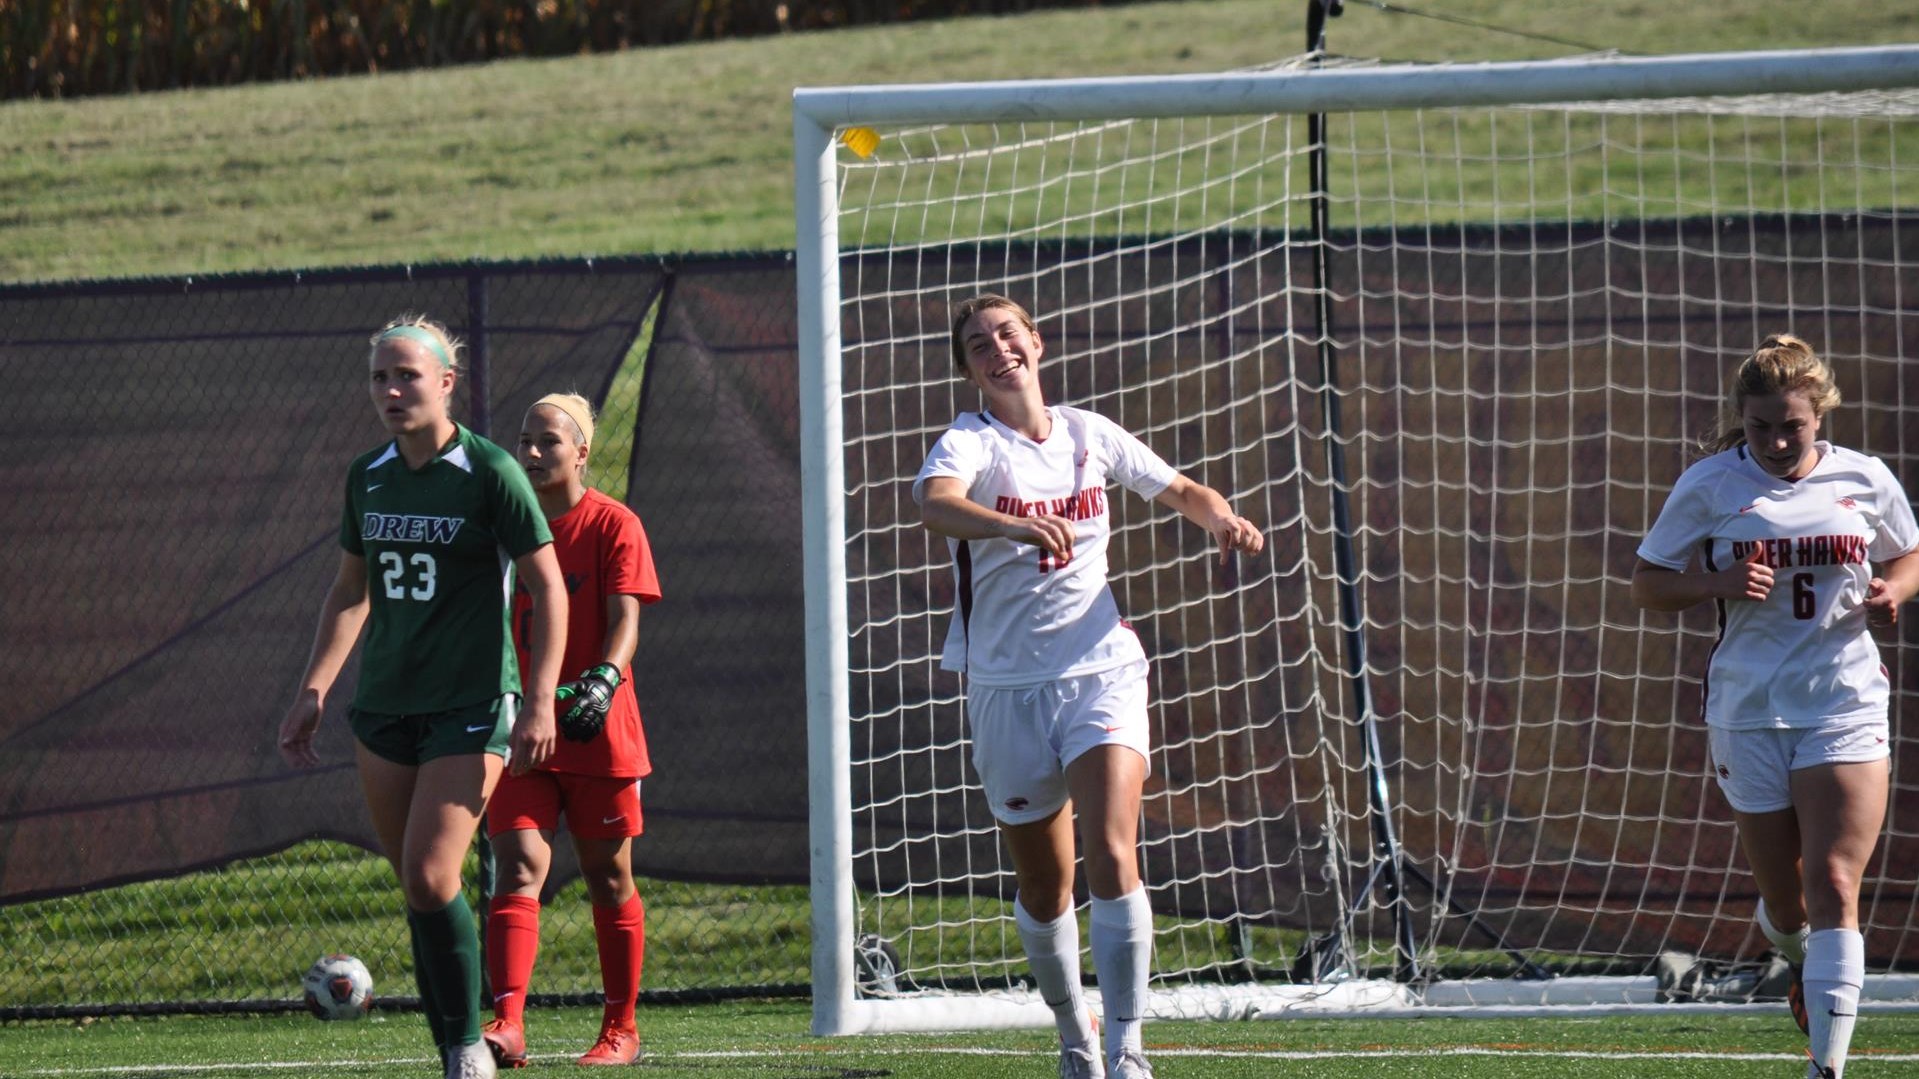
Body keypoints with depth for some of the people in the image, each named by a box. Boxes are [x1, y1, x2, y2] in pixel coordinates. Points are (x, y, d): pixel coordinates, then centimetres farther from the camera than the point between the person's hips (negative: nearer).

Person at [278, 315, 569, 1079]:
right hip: (384, 703, 6)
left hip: (471, 704, -6)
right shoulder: (368, 477, 9)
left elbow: (547, 586, -7)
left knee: (430, 877, -17)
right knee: (413, 882, 3)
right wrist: (313, 691, 15)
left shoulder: (489, 473, -9)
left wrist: (540, 702, -13)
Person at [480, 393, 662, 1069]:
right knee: (517, 869, -11)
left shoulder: (613, 526, -4)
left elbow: (625, 620, -12)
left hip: (597, 733, -3)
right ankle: (507, 1025, -21)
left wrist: (604, 679, -29)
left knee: (609, 879, 8)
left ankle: (621, 1030, 19)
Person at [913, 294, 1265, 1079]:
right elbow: (934, 500, -32)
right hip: (1006, 685, -1)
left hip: (1100, 670, 1)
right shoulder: (970, 443, -8)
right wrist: (1017, 525, -51)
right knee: (1044, 889, 7)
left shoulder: (1088, 435, 5)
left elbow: (1180, 491, 20)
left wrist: (1223, 519, -3)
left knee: (1112, 855, -18)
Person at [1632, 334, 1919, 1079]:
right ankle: (1798, 958, 46)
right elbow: (1646, 583, 4)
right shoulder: (1709, 487, -1)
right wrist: (1717, 584, -15)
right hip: (1749, 711, 1)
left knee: (1833, 884, -14)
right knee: (1784, 899, 9)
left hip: (1847, 706, -1)